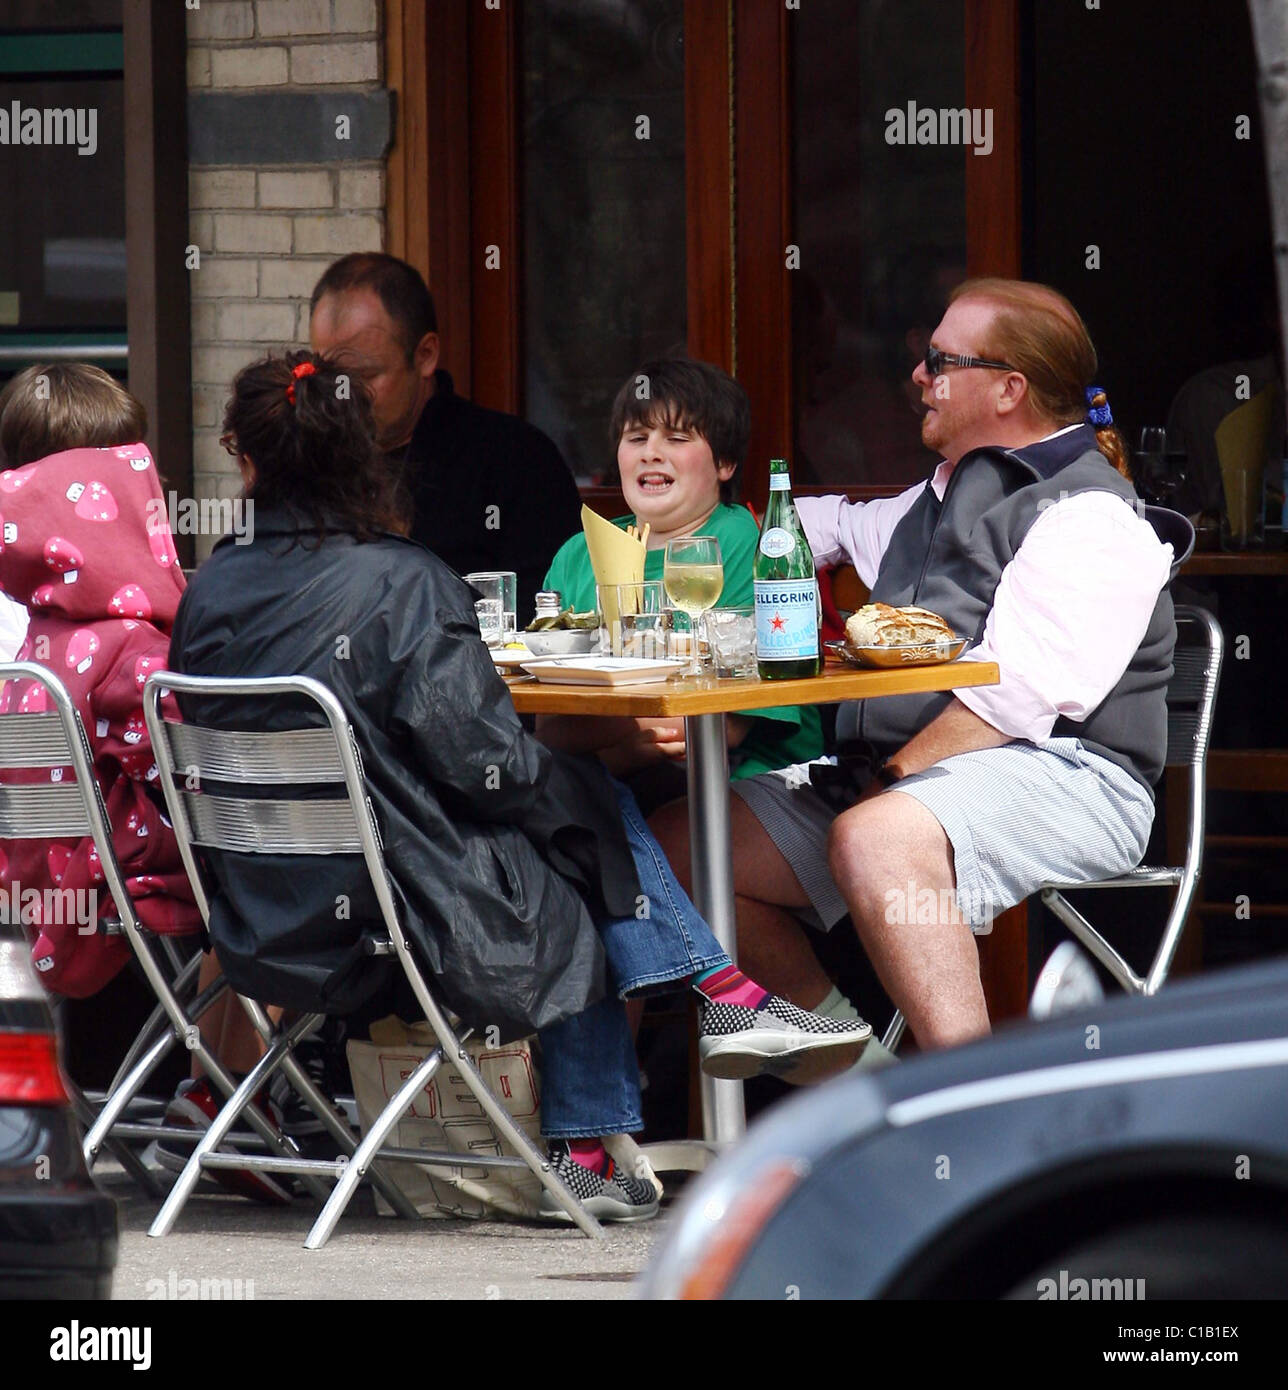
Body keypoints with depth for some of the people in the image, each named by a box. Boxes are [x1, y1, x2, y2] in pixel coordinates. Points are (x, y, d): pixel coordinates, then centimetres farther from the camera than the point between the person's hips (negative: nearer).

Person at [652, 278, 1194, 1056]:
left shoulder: (1091, 516, -7)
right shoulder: (942, 502, 25)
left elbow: (1016, 694, -19)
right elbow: (843, 531, 49)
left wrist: (890, 779, -21)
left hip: (1057, 776, -10)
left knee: (872, 839, -41)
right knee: (678, 845, 1)